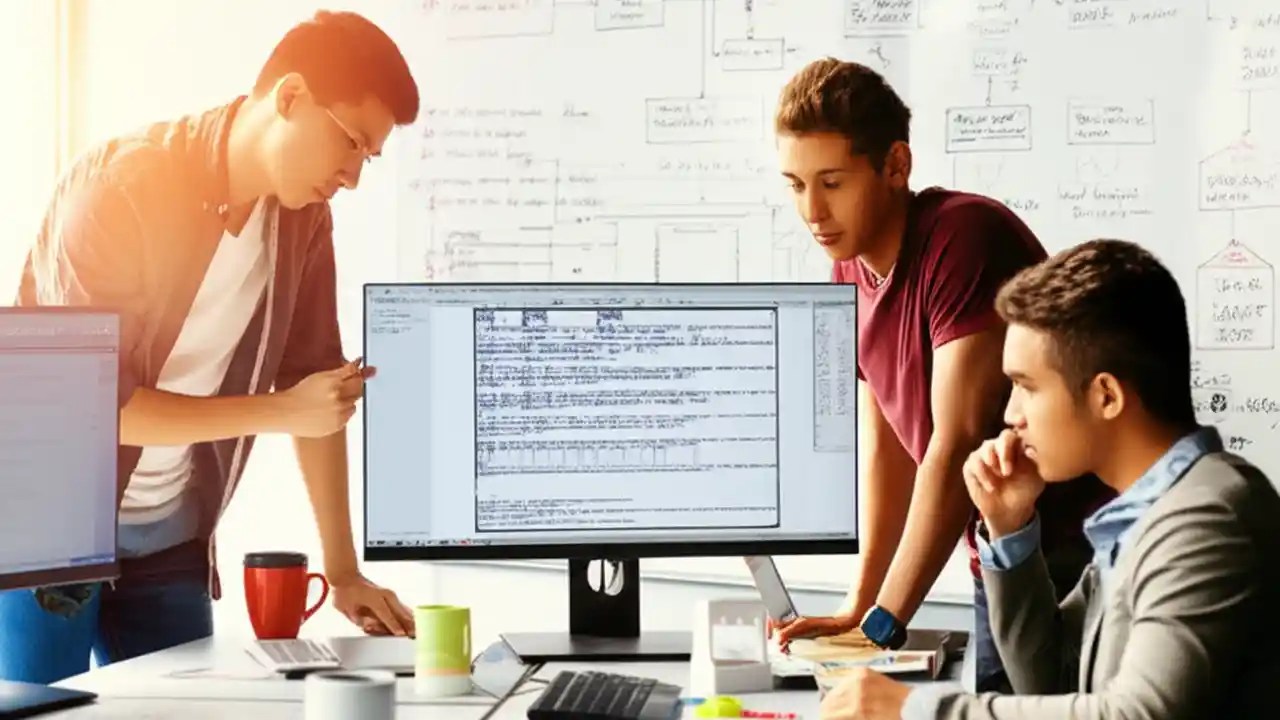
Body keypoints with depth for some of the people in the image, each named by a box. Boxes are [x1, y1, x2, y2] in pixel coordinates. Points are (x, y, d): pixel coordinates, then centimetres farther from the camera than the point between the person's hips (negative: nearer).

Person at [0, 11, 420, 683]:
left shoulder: (303, 218, -2)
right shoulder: (121, 186, -20)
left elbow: (314, 385, 2)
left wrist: (343, 571, -1)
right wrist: (280, 412, -24)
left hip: (167, 541, 5)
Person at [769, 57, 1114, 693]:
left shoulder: (963, 236, -20)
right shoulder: (850, 272, 5)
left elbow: (959, 445, -23)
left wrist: (883, 624, -21)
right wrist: (859, 606, 7)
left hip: (1074, 556, -7)